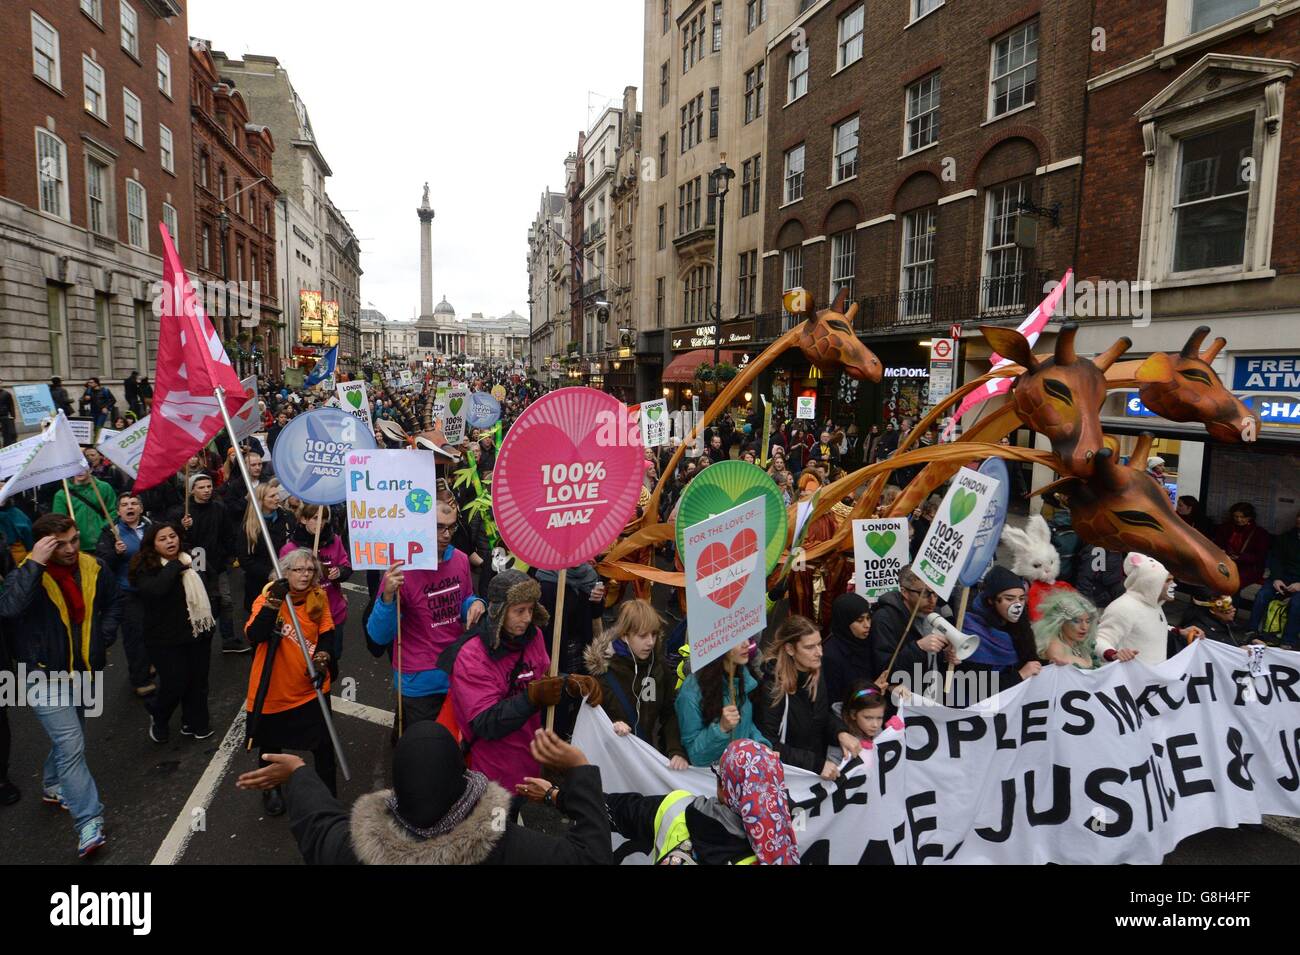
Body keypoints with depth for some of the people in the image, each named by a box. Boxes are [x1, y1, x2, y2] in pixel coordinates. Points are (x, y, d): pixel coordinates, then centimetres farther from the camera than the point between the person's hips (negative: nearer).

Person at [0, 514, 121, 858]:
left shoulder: (93, 568, -4)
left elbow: (112, 603, 15)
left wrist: (103, 639, 3)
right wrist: (35, 563, -39)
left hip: (83, 671, 6)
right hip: (46, 675, -6)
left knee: (69, 738, 24)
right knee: (72, 746, -14)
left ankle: (53, 786, 50)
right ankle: (89, 825, -10)